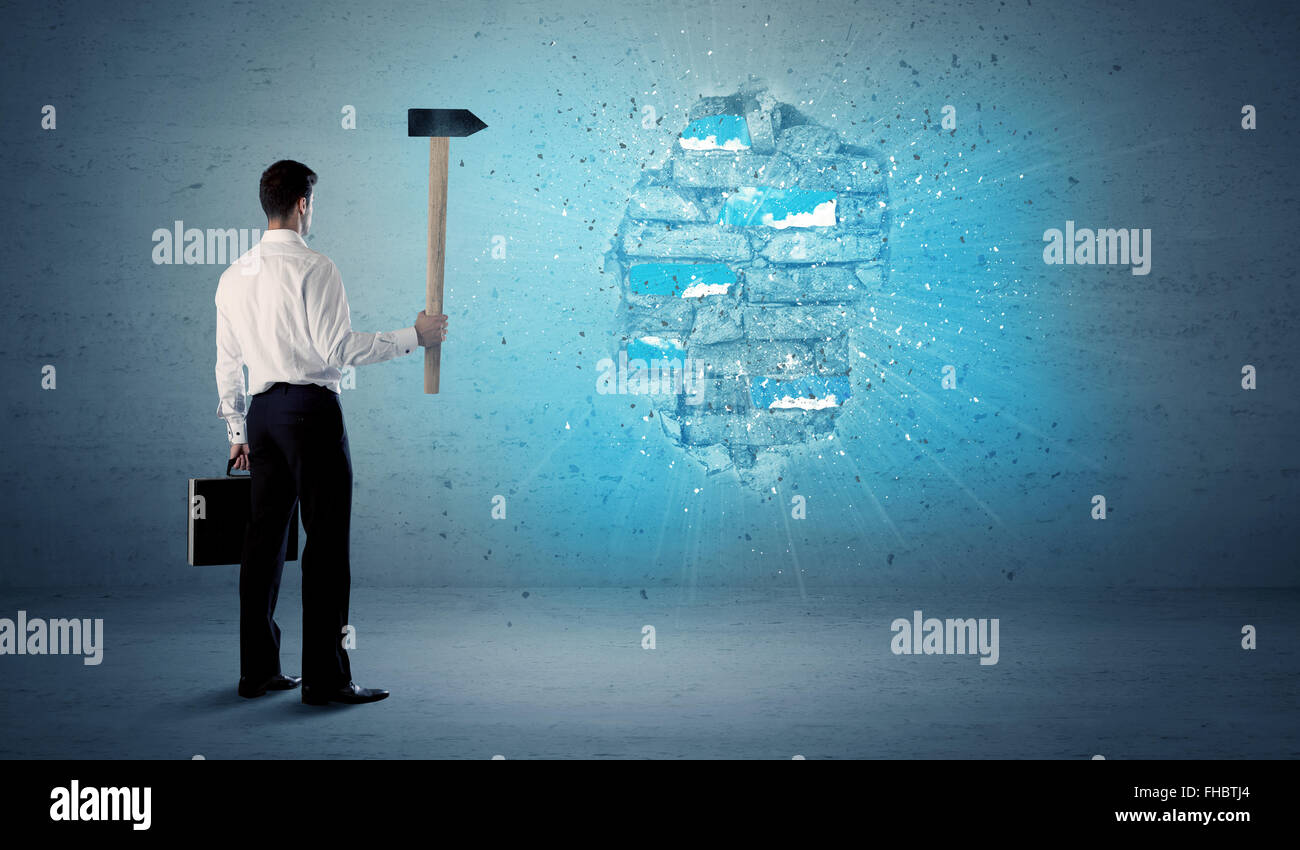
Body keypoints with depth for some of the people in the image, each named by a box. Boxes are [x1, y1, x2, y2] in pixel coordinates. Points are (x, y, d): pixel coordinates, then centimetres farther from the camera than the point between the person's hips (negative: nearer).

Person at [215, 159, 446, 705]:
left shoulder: (234, 276, 13)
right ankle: (325, 677, -4)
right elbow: (337, 348, -16)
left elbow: (227, 362, 16)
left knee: (265, 537, 11)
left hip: (262, 413, 8)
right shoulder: (313, 268, -10)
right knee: (325, 539, -5)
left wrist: (237, 431, 23)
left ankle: (257, 670, 16)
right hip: (311, 408, -8)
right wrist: (414, 336, -9)